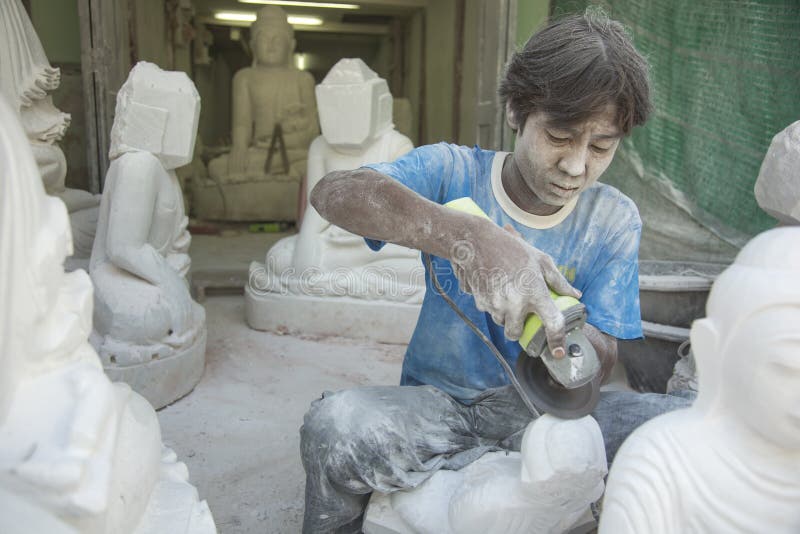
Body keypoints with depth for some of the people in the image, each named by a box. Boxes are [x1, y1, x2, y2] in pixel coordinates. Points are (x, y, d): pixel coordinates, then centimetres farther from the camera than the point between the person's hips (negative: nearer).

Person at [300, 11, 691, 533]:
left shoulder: (613, 220, -1)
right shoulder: (454, 171, -8)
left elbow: (603, 359, -5)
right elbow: (333, 192, -28)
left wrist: (557, 328, -30)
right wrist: (466, 238, -44)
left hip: (544, 407, 2)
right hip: (439, 403, -1)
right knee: (333, 426, -32)